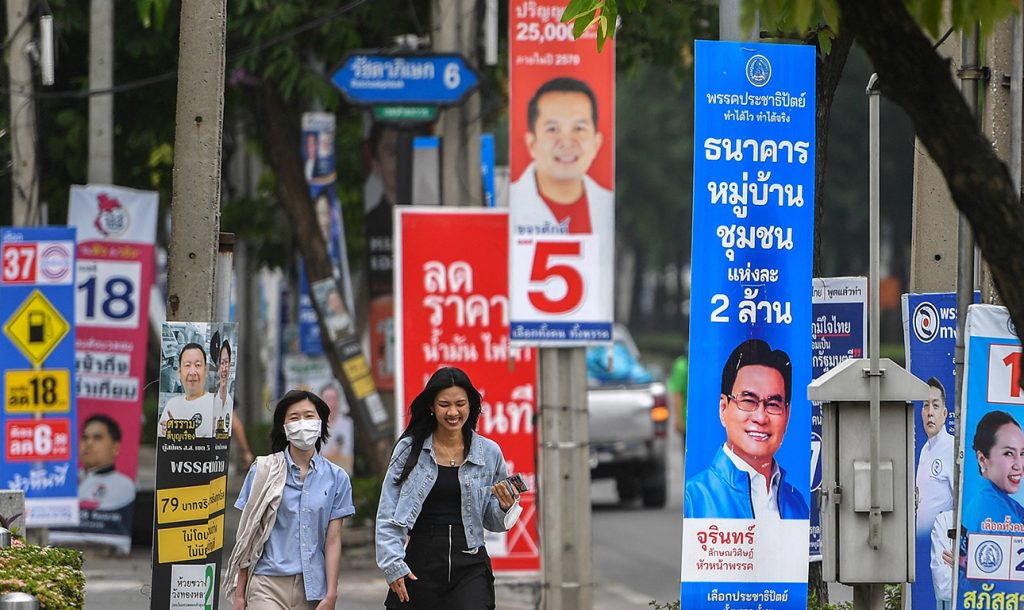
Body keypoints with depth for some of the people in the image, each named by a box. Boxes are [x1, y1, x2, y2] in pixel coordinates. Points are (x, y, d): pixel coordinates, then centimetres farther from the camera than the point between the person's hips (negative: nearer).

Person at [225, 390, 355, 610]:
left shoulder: (336, 478, 8)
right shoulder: (263, 472, 5)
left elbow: (333, 540, 5)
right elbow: (247, 537, 6)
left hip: (312, 586, 2)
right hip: (268, 583, -2)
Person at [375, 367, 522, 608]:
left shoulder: (489, 453, 6)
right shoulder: (409, 449, 2)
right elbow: (387, 517, 2)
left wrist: (505, 507, -7)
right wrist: (393, 566, -7)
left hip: (470, 567, 0)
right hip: (420, 565, 0)